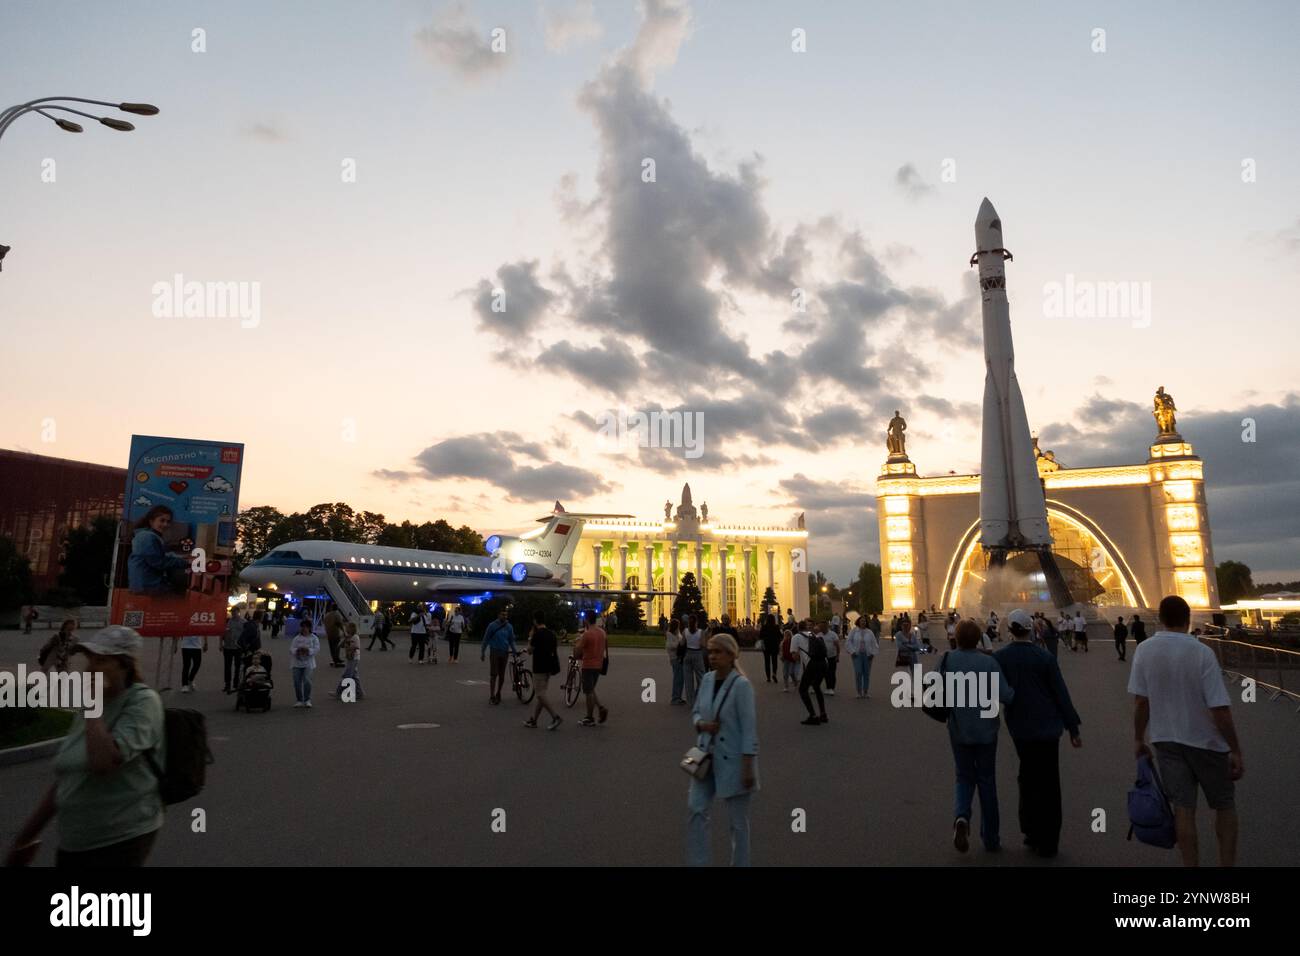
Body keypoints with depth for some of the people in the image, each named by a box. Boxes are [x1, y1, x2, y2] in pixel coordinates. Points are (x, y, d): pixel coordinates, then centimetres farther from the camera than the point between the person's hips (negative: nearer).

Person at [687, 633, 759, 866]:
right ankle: (697, 862, 17)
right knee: (697, 810, 3)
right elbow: (696, 712, 13)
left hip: (733, 760, -6)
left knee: (738, 819, 8)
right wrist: (700, 724, -10)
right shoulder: (707, 679, 2)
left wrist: (748, 766, -18)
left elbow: (749, 727, -17)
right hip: (707, 756, 6)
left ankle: (740, 863, 25)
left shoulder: (741, 685, -17)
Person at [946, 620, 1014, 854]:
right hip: (986, 730, 0)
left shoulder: (948, 659, -7)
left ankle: (961, 816, -11)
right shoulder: (989, 662, -12)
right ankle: (991, 838, 22)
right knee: (987, 781, 15)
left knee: (965, 778, 16)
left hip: (959, 731, 1)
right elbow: (1005, 696, -17)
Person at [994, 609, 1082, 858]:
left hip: (1019, 727, 1)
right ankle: (1046, 841, 13)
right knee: (1048, 782, 8)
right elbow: (1061, 695, -4)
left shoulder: (999, 658, -6)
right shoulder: (1045, 658, -7)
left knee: (1029, 779, 15)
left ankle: (1033, 832, 18)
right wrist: (1073, 728, 3)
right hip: (1048, 726, 0)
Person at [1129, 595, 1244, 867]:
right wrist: (1236, 751, -9)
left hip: (1166, 740, 2)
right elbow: (1220, 709, -18)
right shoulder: (1201, 652, -18)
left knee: (1183, 808, 9)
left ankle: (1191, 864, 14)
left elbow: (1140, 702, -7)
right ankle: (1227, 864, 21)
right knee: (1224, 806, 18)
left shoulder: (1144, 650, -10)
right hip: (1205, 740, -2)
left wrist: (1139, 739, 5)